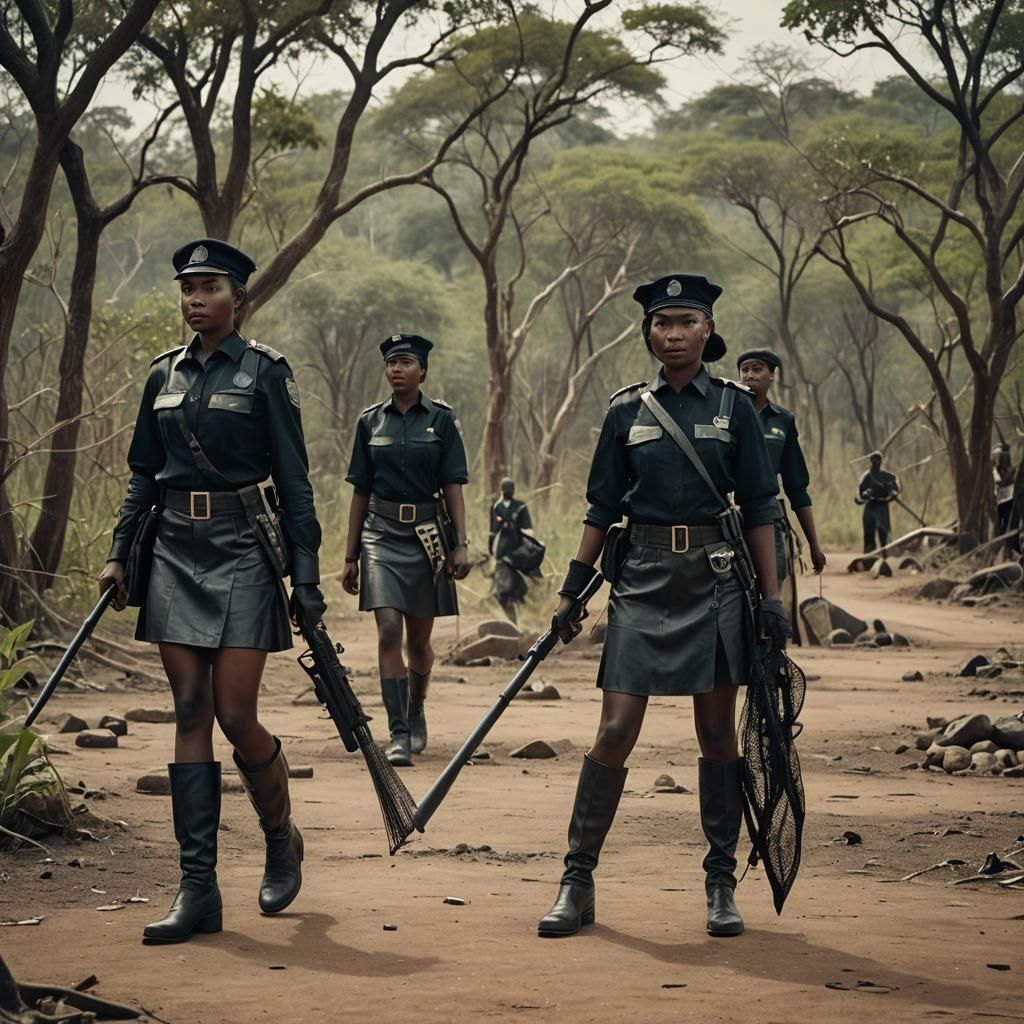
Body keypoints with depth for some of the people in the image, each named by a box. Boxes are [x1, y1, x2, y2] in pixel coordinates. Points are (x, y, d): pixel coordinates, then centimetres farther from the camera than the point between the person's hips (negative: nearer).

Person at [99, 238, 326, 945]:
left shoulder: (265, 371, -2)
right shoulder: (164, 375, 11)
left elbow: (293, 480, -3)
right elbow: (143, 475, 17)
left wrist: (306, 576, -6)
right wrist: (119, 554, 8)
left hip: (241, 552, -5)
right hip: (175, 553, 5)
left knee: (236, 716, -6)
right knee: (190, 714, 2)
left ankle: (282, 838, 22)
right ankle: (198, 888, 2)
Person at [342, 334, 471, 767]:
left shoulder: (441, 420, 2)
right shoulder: (370, 422, 6)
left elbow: (453, 487, 1)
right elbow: (360, 492, 10)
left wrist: (461, 545, -8)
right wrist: (351, 556, 9)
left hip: (426, 536, 0)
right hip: (381, 536, 0)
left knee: (419, 639, 10)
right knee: (388, 632, -13)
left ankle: (416, 712, 37)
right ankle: (399, 735, -13)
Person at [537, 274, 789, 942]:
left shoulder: (734, 406, 4)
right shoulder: (627, 410, 7)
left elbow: (759, 509, 4)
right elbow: (603, 509, 11)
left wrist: (772, 597, -2)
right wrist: (572, 591, 8)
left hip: (715, 580, -1)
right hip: (642, 580, 1)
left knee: (718, 733, 4)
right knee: (615, 732, -4)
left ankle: (722, 885, 13)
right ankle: (578, 882, 3)